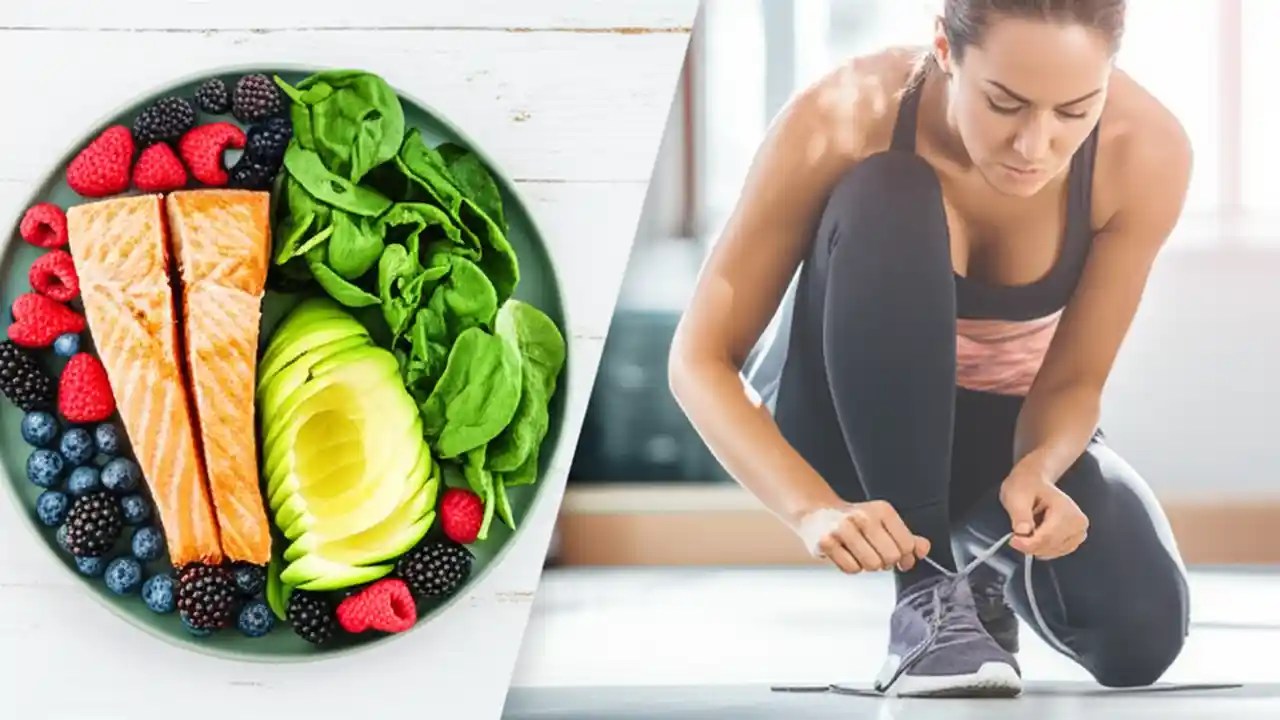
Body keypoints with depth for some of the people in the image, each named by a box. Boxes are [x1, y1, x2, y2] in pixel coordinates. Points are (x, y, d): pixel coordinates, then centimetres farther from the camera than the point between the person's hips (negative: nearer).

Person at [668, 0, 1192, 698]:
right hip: (850, 436, -2)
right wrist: (814, 506, -40)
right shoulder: (844, 119, -29)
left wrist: (1037, 468, -35)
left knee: (1138, 632, -29)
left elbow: (1072, 380, -12)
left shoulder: (1145, 149, -24)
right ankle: (927, 591, -26)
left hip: (1007, 429, 2)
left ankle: (988, 552, 9)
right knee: (887, 202, -34)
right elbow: (700, 360, -24)